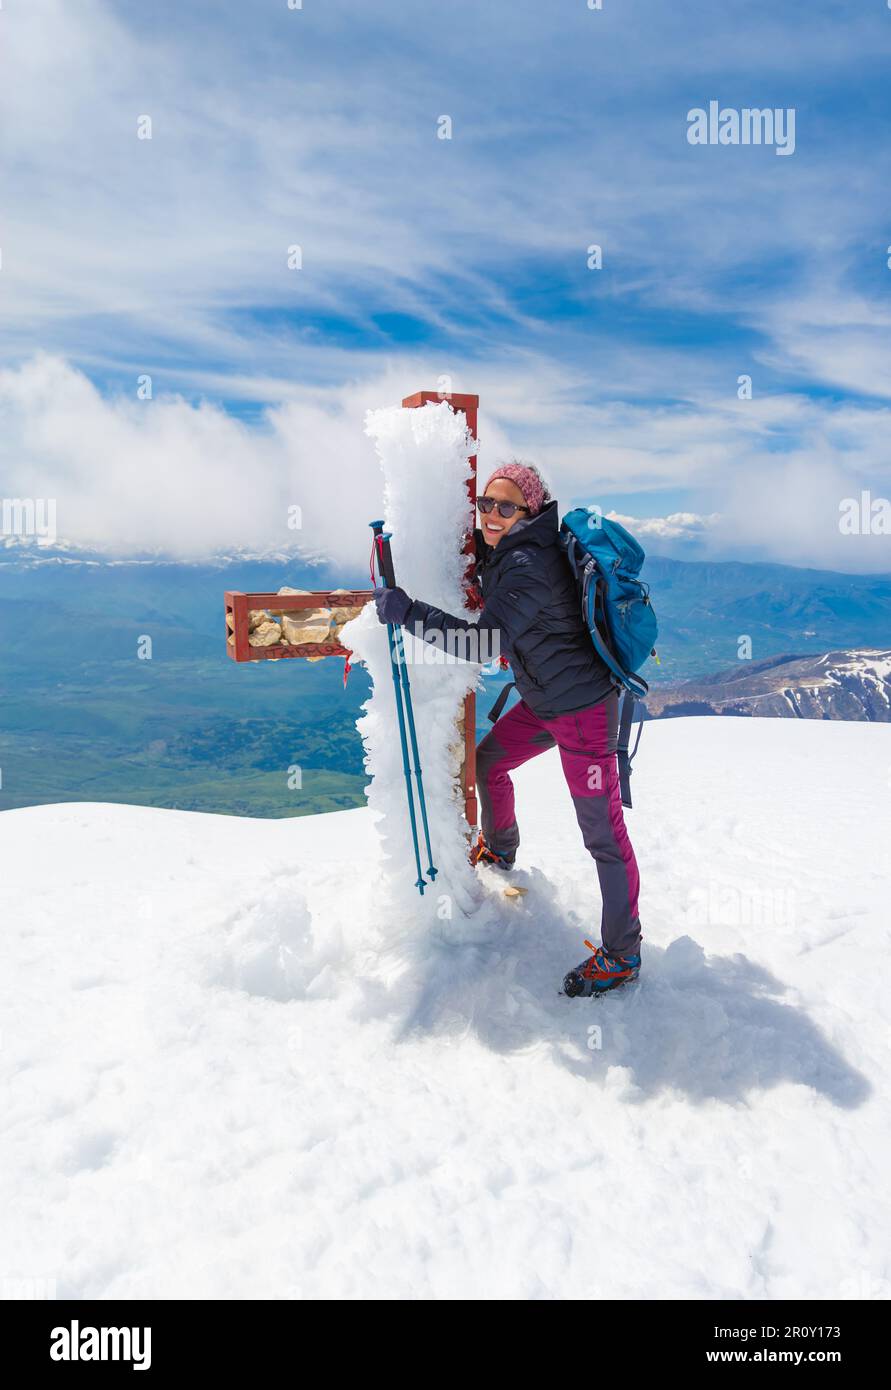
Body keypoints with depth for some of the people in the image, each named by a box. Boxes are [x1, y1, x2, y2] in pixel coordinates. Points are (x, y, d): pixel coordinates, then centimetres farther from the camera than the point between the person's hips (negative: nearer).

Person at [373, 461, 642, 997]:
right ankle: (500, 853, 52)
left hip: (582, 711, -10)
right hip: (542, 703, 10)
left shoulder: (529, 564, -25)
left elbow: (485, 640, -33)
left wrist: (407, 611, -27)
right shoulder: (504, 552, 5)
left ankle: (622, 954, 7)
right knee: (488, 764, 25)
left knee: (603, 833, -5)